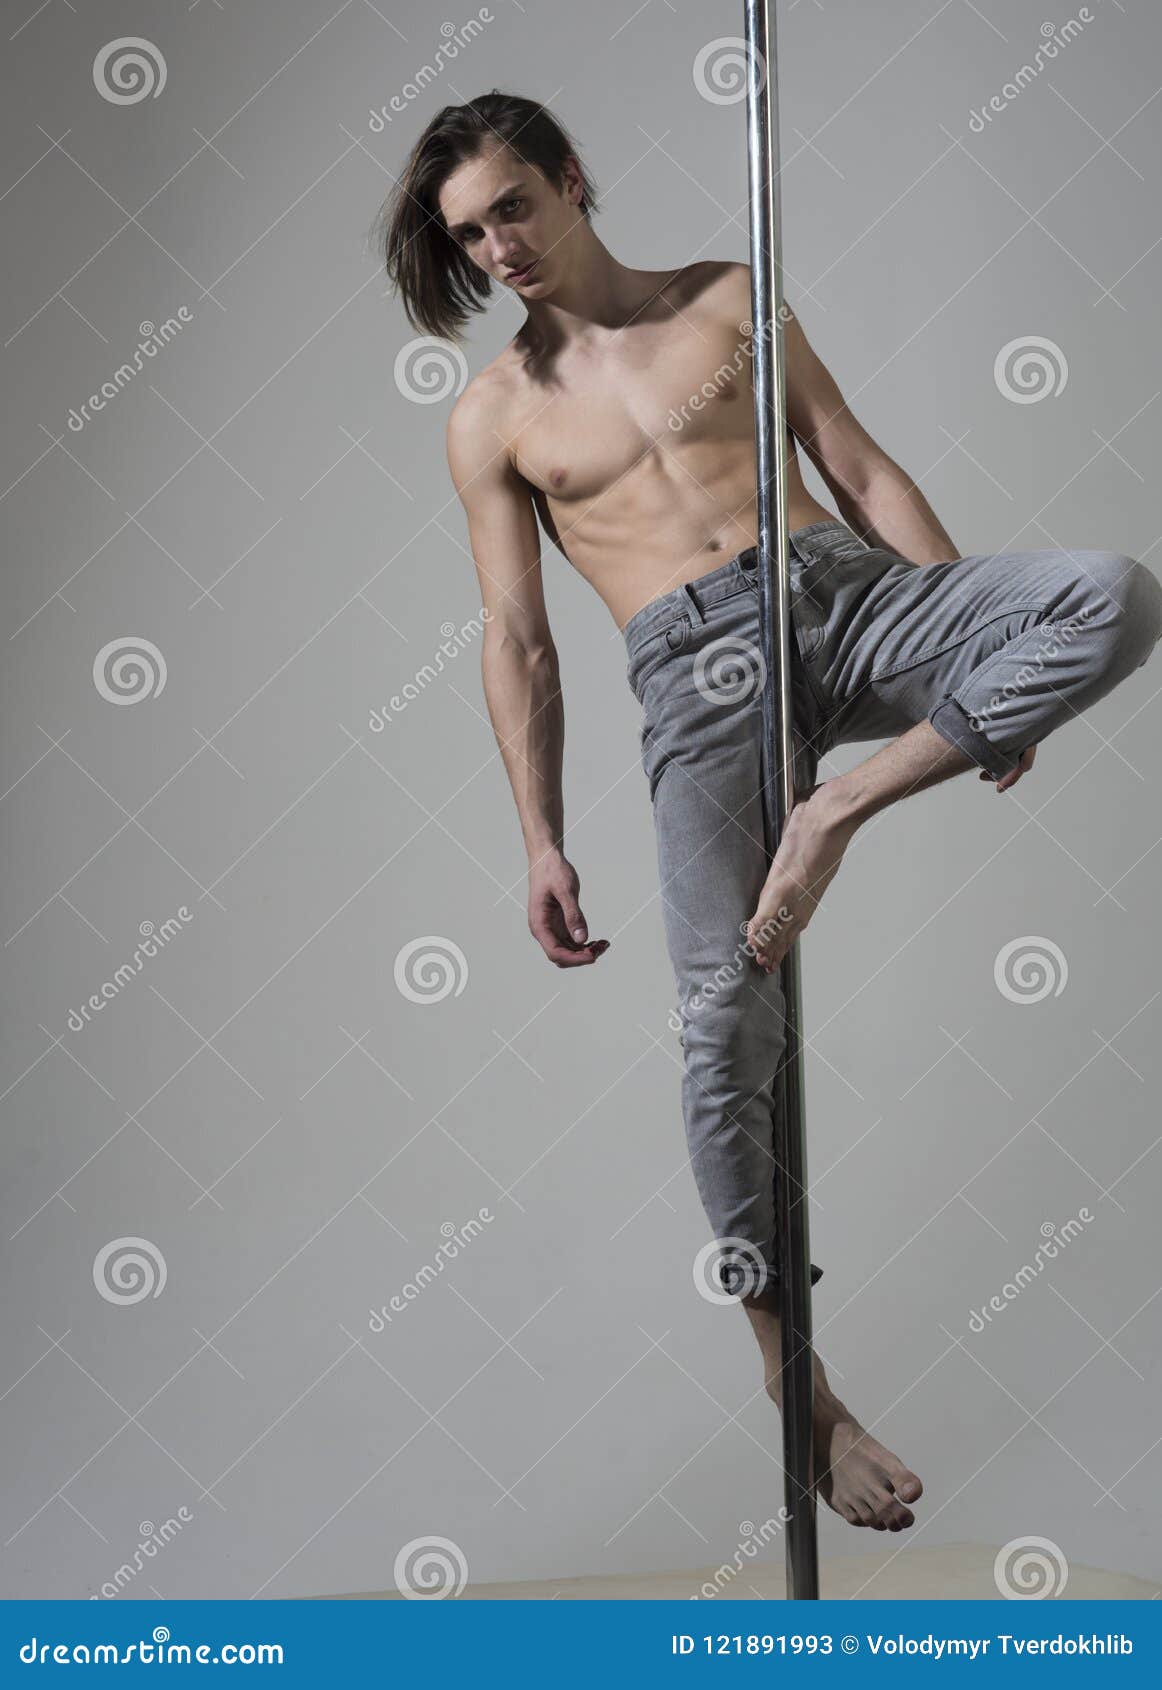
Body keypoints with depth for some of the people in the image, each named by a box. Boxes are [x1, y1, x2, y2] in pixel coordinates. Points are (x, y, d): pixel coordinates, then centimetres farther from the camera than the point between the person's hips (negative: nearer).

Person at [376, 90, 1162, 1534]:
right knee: (725, 1020, -13)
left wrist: (982, 651, 4)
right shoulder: (491, 417, 14)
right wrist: (542, 842, 4)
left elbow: (863, 469, 13)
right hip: (693, 665, -2)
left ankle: (840, 811, -17)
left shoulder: (727, 300, 16)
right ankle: (791, 1374, 2)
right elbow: (518, 643, 11)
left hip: (846, 592, 2)